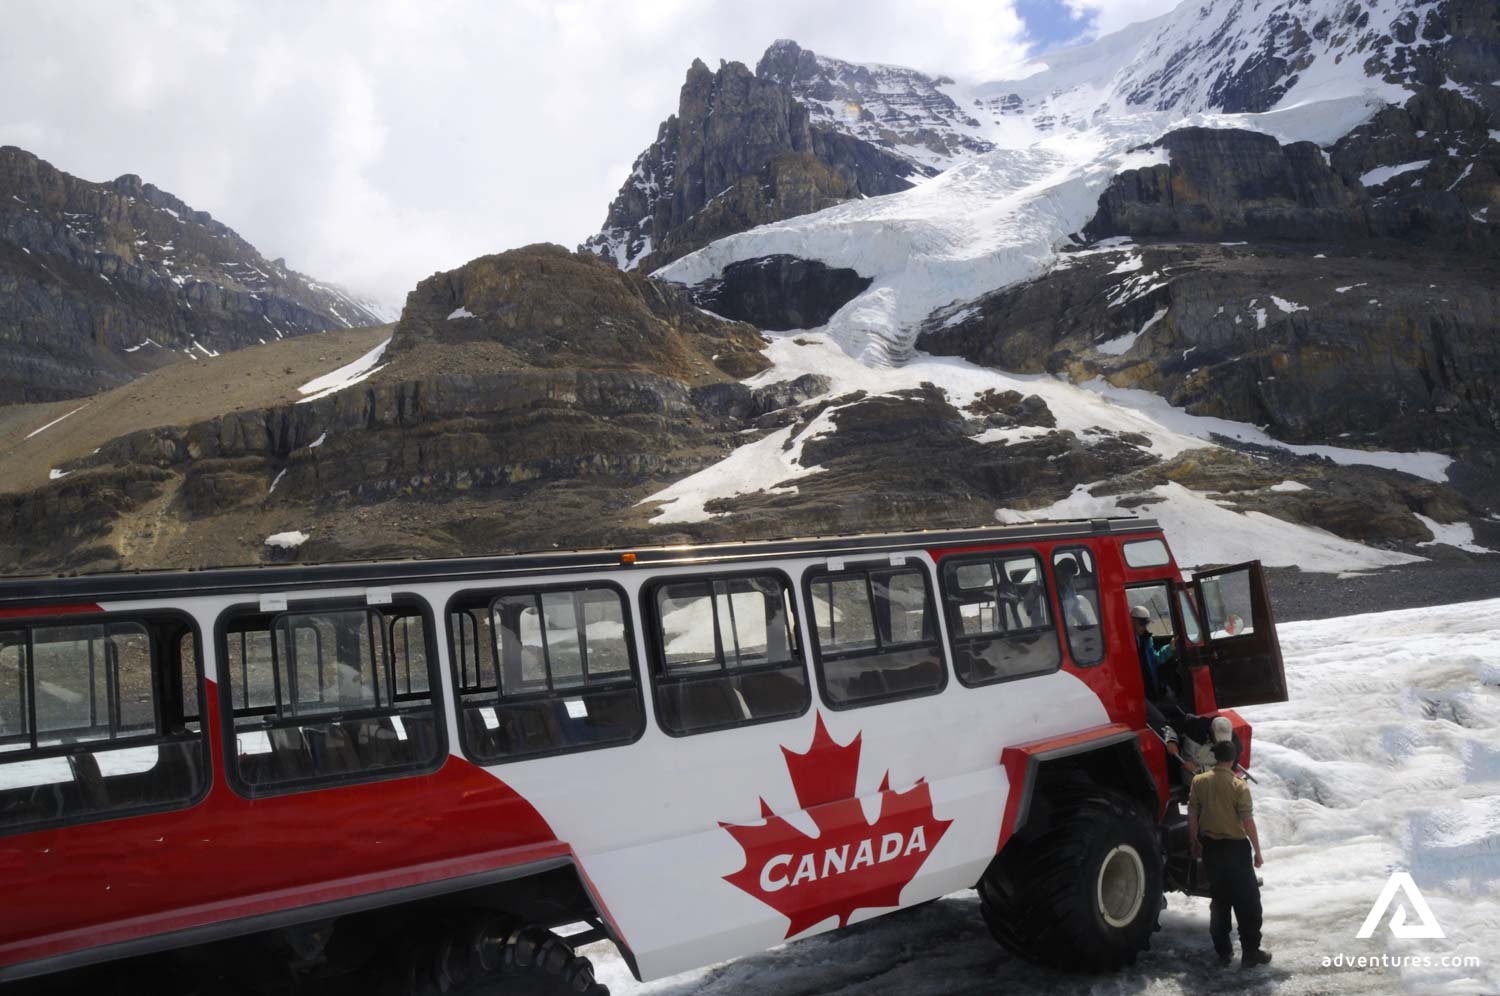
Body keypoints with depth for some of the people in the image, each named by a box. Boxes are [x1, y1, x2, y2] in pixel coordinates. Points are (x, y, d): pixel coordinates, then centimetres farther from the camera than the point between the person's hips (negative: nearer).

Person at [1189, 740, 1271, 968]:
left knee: (1219, 900, 14)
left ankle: (1223, 952, 19)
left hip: (1211, 847, 4)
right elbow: (1248, 822, -14)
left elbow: (1192, 817, 1)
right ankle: (1250, 952, 9)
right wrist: (1257, 852, -5)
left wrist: (1195, 844, 13)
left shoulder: (1199, 782, -3)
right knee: (1248, 901, 6)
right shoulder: (1239, 786, -15)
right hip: (1236, 847, -4)